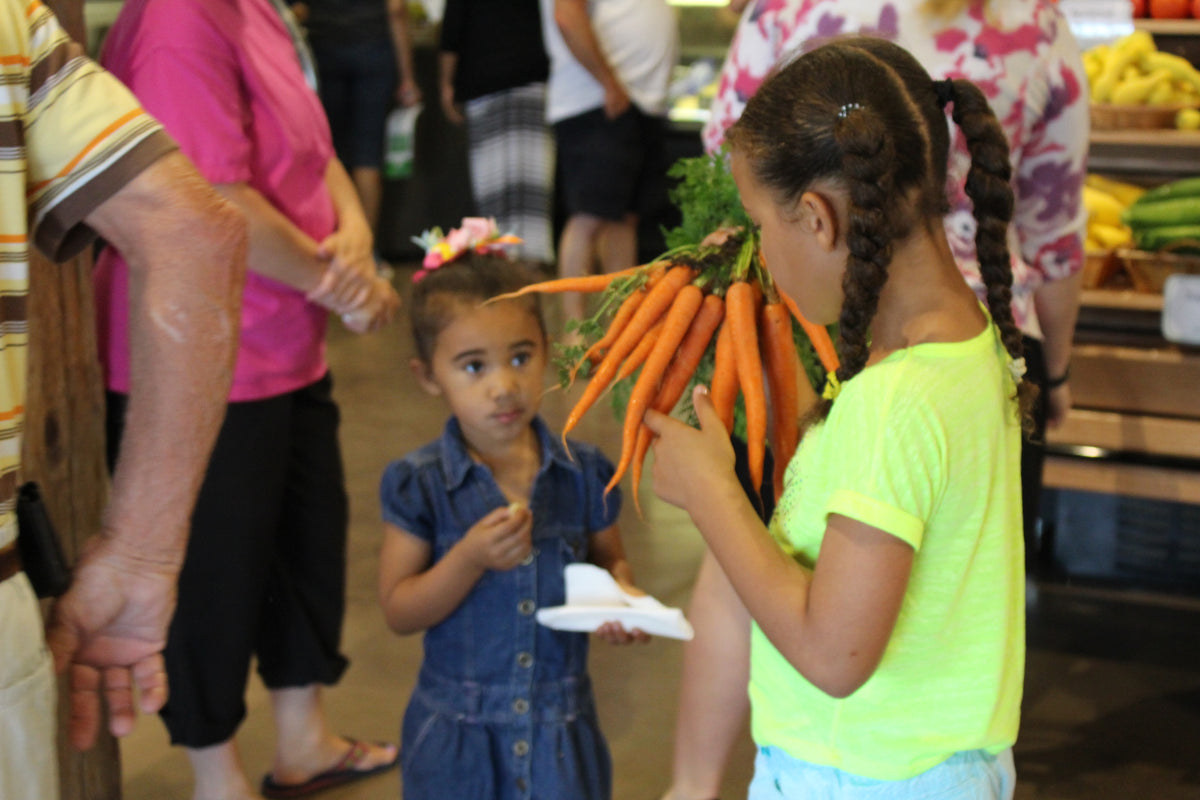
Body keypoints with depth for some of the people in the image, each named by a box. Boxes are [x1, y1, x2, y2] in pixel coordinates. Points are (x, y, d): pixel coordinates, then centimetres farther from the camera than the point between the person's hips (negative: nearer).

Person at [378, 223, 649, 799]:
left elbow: (610, 559, 8)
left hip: (560, 728, 2)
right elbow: (398, 612, -10)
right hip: (458, 731, -1)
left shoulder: (582, 473, -5)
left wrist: (620, 597, -14)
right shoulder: (419, 485, -10)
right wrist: (471, 558, -25)